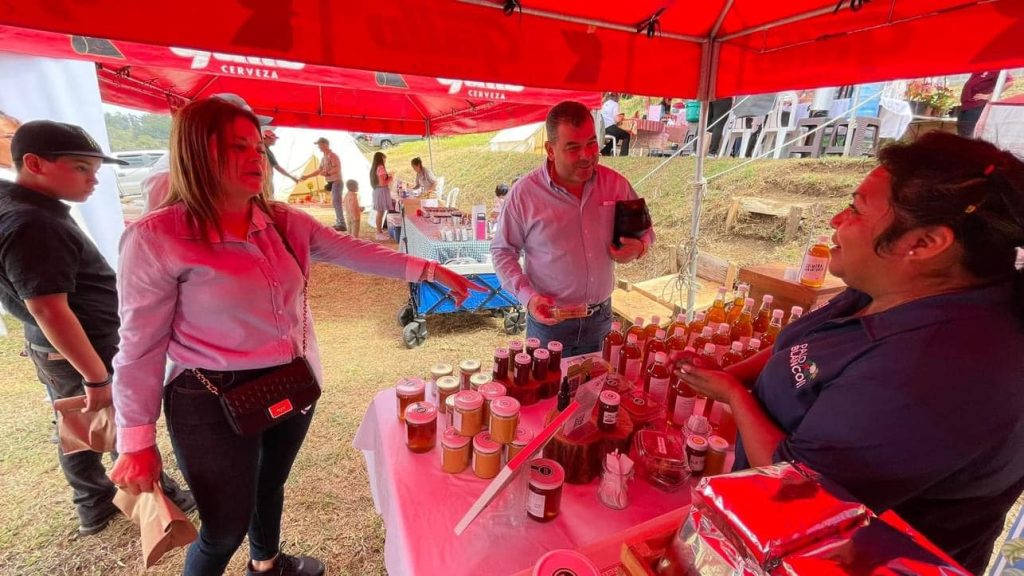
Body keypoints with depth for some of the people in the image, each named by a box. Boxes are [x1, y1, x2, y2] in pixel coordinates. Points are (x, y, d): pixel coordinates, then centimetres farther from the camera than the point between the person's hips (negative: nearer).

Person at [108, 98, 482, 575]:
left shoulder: (285, 222, -3)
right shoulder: (156, 238, -18)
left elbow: (354, 252, -1)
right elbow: (140, 347, -14)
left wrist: (428, 270, -6)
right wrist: (137, 443, -9)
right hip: (216, 401, -5)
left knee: (271, 484, 28)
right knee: (226, 527, 9)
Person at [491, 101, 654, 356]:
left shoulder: (616, 184, -4)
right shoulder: (524, 192, -13)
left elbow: (644, 231, 10)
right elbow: (502, 250, -5)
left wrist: (638, 247, -13)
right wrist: (528, 296, -18)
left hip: (601, 318, 3)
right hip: (549, 320, -3)